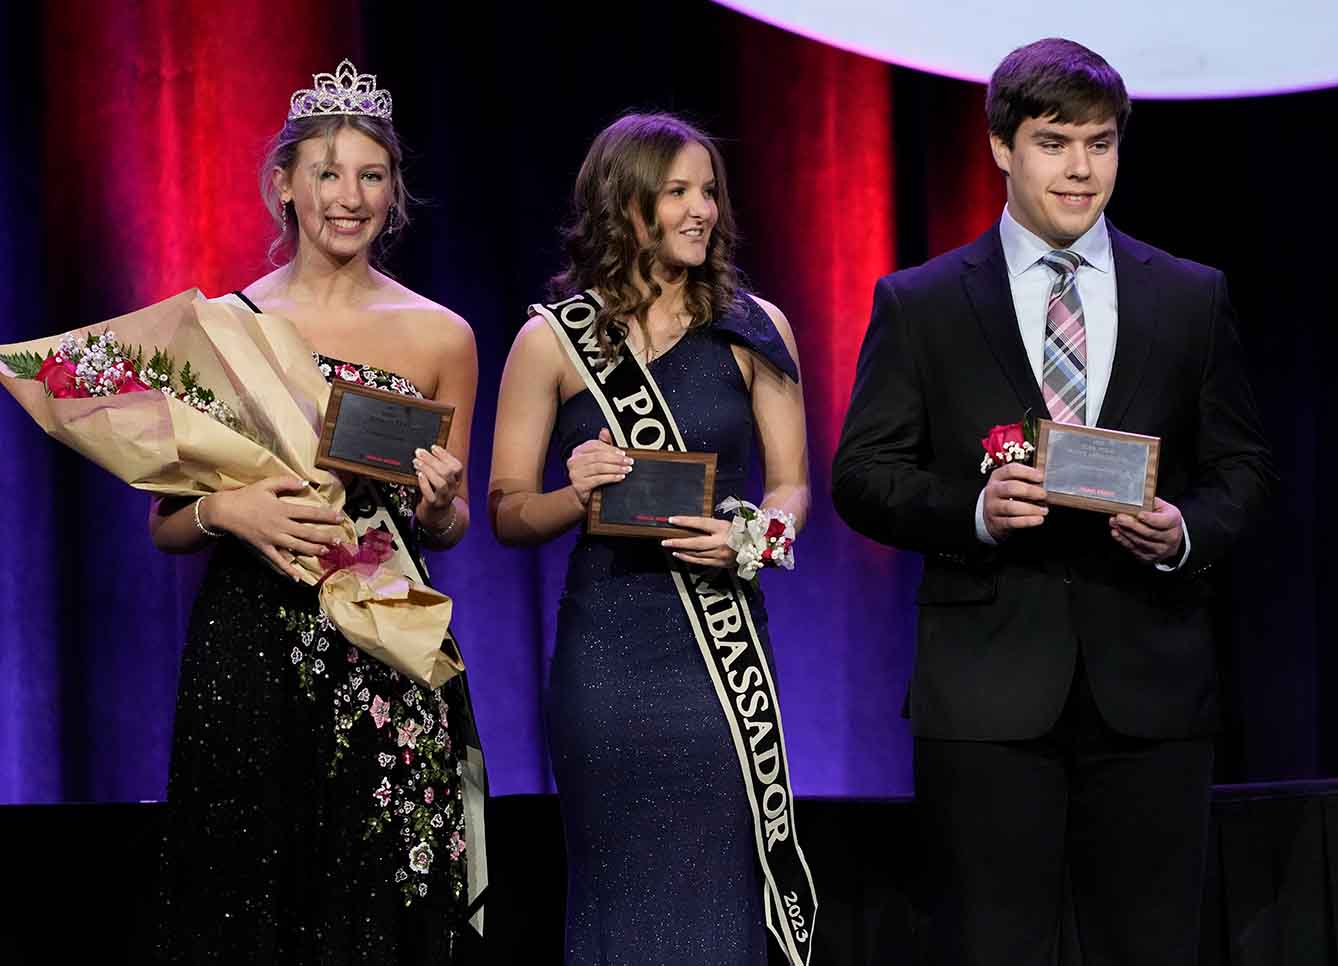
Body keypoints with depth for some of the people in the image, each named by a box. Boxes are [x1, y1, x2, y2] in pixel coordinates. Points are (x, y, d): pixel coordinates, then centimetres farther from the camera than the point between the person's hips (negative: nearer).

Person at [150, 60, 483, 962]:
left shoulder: (439, 337, 7)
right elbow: (164, 522, 7)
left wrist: (437, 507, -6)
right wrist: (224, 511, -14)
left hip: (390, 661, 1)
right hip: (248, 655, -1)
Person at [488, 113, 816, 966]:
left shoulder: (753, 329, 6)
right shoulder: (554, 339, 2)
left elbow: (791, 482, 9)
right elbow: (507, 513, 5)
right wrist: (578, 494, -16)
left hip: (725, 633, 1)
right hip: (608, 649, -1)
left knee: (719, 886, 0)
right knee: (624, 890, 3)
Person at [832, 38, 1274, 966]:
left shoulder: (1193, 298, 10)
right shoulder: (919, 305, 5)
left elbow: (1242, 466, 12)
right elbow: (864, 476, 3)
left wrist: (1188, 532, -10)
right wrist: (974, 509, -15)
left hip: (1148, 679, 2)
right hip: (988, 688, -1)